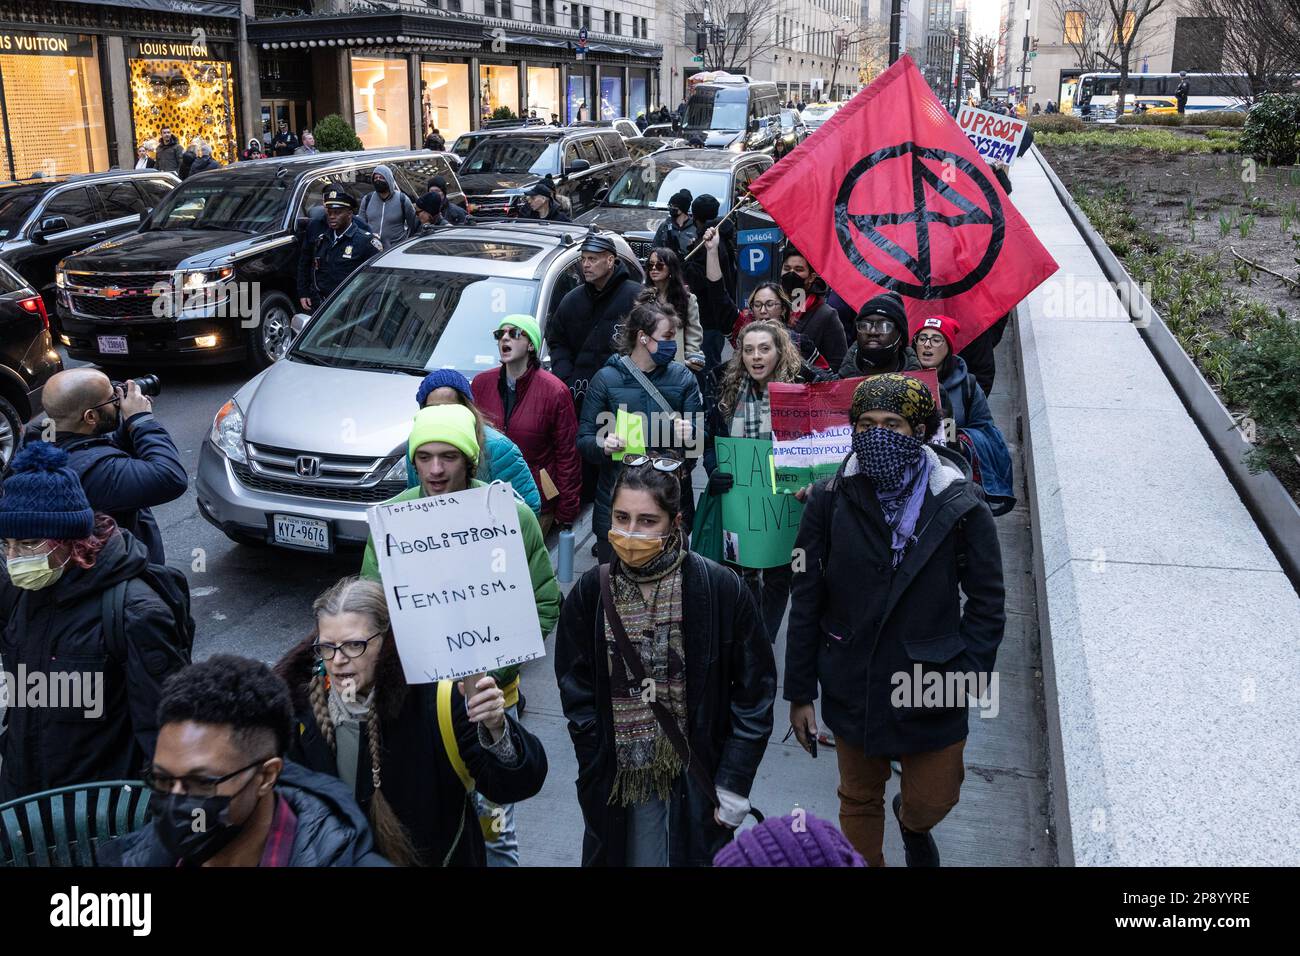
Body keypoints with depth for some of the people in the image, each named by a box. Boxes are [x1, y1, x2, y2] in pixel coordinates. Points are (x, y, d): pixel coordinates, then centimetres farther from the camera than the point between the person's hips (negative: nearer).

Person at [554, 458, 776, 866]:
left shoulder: (720, 589, -12)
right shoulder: (591, 594, -6)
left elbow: (755, 688, -5)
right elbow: (577, 694, 2)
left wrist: (735, 782, -7)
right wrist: (599, 777, -5)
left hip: (698, 779, -1)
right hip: (621, 784, 1)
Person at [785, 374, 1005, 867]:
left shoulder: (961, 506, -11)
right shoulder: (829, 501, -9)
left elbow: (986, 604, -4)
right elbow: (806, 602, -3)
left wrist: (965, 678, -14)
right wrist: (799, 693, -1)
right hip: (852, 688, 1)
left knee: (933, 801, 16)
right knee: (858, 803, 18)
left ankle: (912, 822, 53)